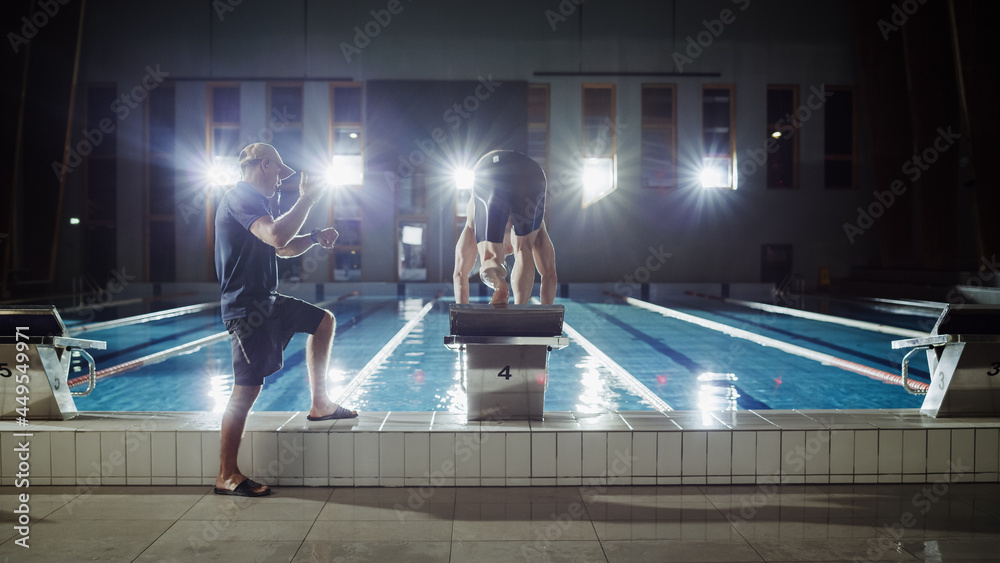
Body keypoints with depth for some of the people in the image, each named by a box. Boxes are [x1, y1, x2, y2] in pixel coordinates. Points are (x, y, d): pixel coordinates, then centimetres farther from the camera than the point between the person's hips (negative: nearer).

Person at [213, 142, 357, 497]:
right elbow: (277, 236, -32)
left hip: (266, 301, 11)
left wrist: (315, 237, 9)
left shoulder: (251, 202, 19)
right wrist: (307, 199, -20)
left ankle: (319, 404, 27)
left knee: (324, 321, 21)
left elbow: (284, 248, 27)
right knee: (247, 389, -9)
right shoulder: (241, 198, -14)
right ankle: (227, 477, 0)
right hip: (246, 309, -11)